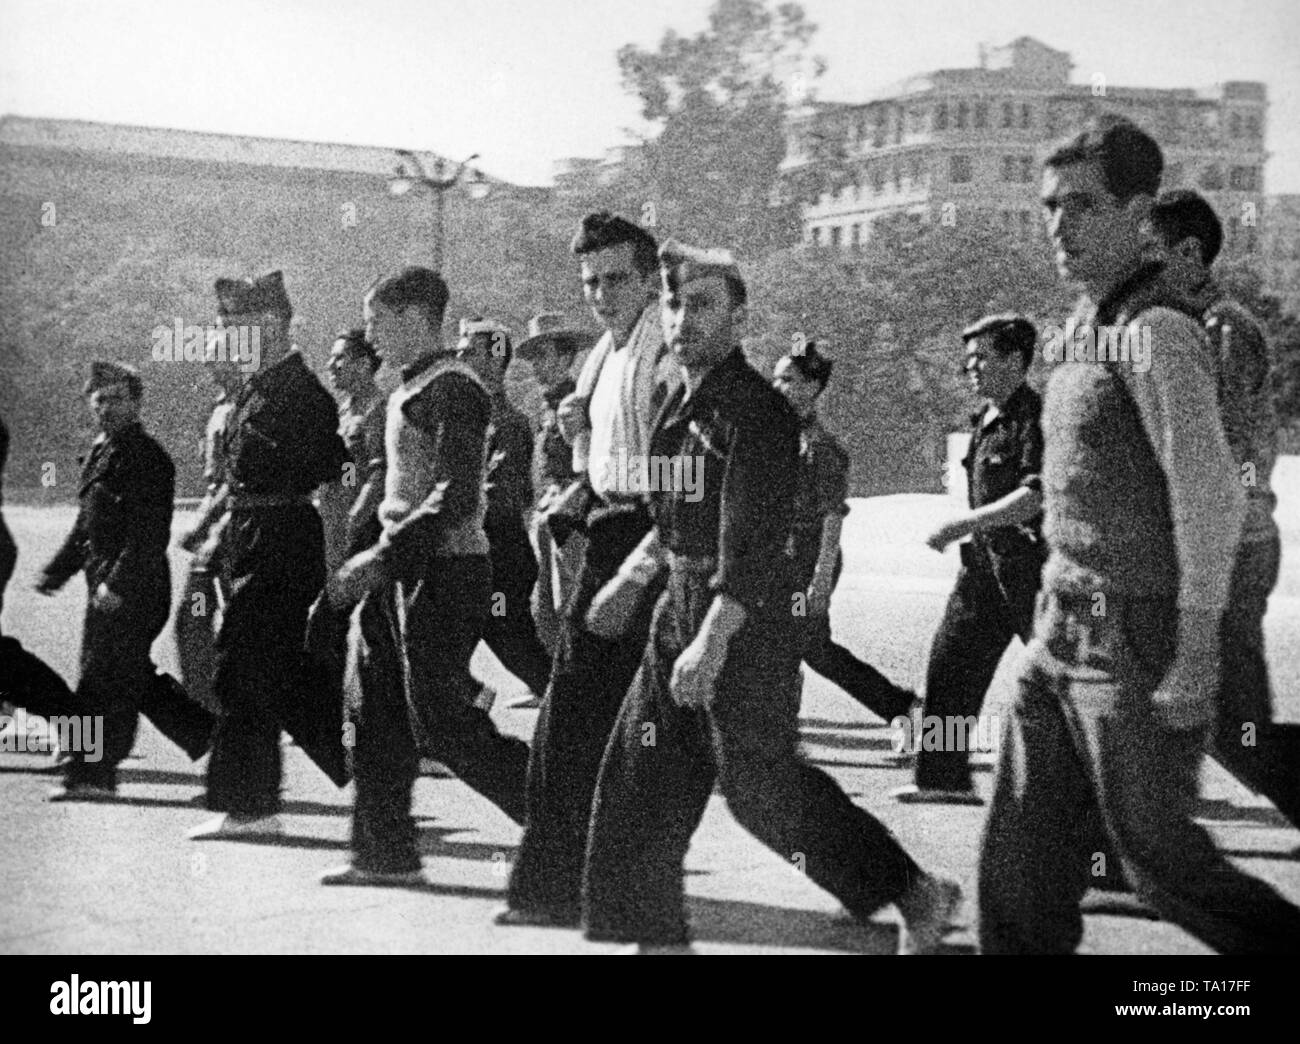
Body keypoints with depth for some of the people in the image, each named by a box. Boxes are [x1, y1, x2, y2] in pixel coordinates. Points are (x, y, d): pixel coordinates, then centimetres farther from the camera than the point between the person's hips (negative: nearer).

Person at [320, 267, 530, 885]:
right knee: (378, 717, 10)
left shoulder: (452, 391, -14)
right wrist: (374, 564, 19)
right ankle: (384, 853, 18)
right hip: (402, 573, 10)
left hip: (442, 572, -10)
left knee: (440, 720, -7)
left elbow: (457, 498, -23)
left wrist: (381, 558, -24)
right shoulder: (411, 391, 16)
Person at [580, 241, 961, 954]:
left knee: (761, 786, -2)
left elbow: (753, 540, -23)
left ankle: (919, 894, 13)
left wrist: (713, 639, -28)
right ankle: (658, 935, 19)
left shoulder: (754, 409, -17)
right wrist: (632, 576, 21)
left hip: (747, 618, -9)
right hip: (682, 604, 9)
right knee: (640, 773, 8)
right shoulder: (684, 403, 10)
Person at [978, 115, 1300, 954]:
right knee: (1022, 858, 10)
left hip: (1135, 639, -9)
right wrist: (1060, 614, 17)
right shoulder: (1086, 330, 13)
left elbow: (1212, 497, -20)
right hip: (1064, 632, 9)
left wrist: (1195, 657, -21)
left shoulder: (1157, 332, -15)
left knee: (1160, 860, 3)